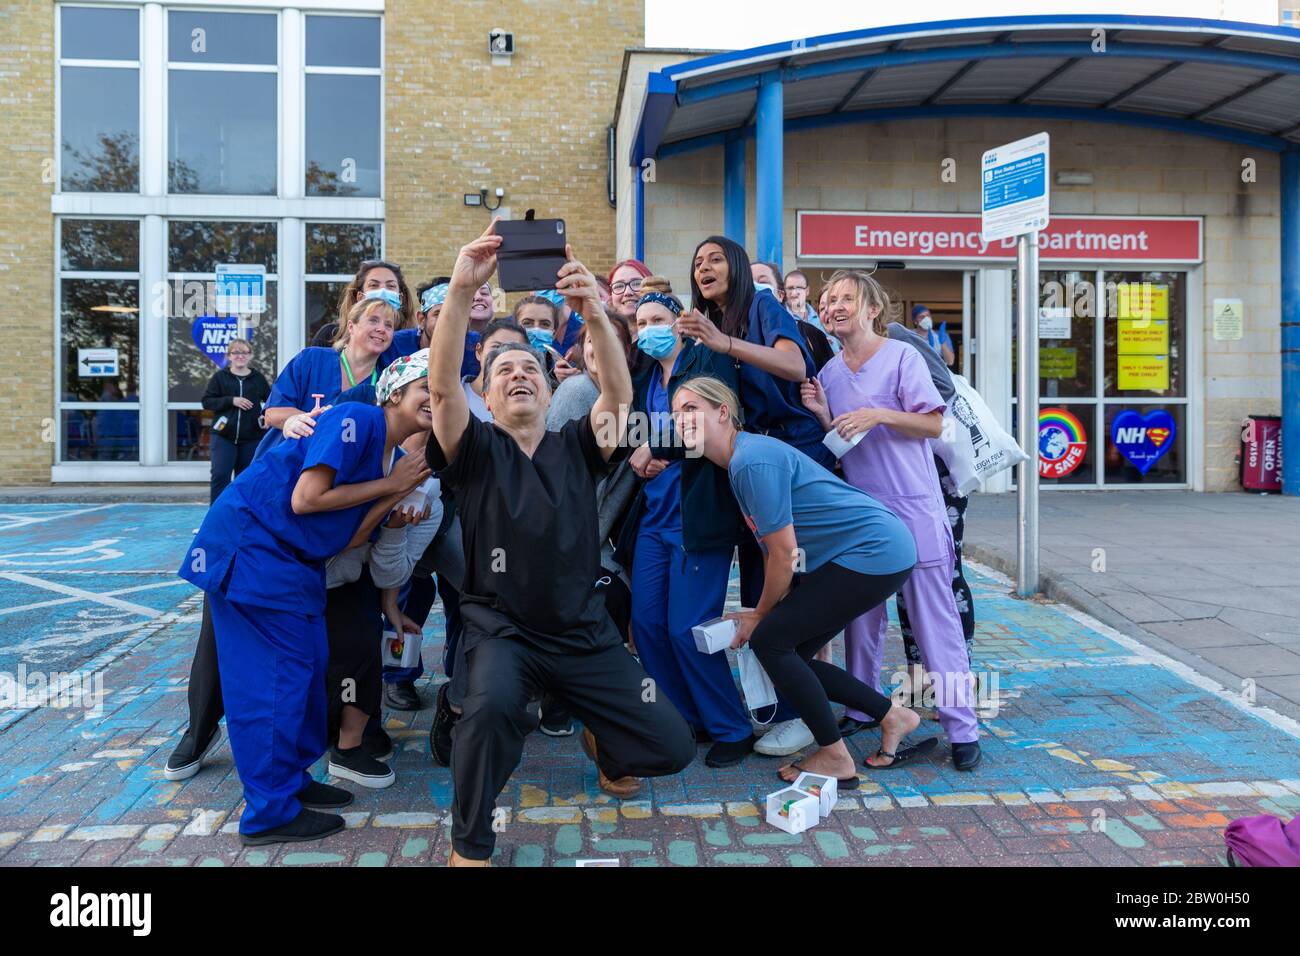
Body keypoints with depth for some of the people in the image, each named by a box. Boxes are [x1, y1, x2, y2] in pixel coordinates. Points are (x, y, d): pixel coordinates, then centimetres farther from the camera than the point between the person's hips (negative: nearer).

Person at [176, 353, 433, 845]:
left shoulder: (391, 457, 9)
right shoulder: (357, 419, -16)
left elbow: (348, 538, 1)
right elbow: (306, 499, -23)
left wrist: (400, 491, -7)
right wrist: (386, 484, -13)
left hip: (292, 559, 9)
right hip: (249, 542, -9)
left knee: (307, 666, 11)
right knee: (275, 673, -6)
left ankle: (291, 780, 26)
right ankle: (269, 812, 5)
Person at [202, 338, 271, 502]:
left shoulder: (258, 378, 5)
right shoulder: (220, 376, 2)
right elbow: (207, 401, -1)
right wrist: (231, 400, -14)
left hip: (251, 439, 1)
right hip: (223, 436, -1)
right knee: (220, 475, -11)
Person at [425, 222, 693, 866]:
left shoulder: (575, 447, 4)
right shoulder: (476, 450, -1)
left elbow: (620, 394, -14)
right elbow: (441, 386, -19)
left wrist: (594, 314, -31)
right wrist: (461, 290, -32)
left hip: (584, 631, 3)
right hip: (501, 628, -2)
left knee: (672, 747, -3)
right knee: (492, 704, -37)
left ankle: (601, 739, 33)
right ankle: (469, 844, -10)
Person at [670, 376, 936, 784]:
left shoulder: (752, 460, -20)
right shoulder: (740, 458, 10)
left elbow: (784, 554, -18)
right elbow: (775, 549, 12)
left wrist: (760, 616, -3)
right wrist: (765, 613, 7)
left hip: (874, 551, -10)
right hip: (874, 552, 10)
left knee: (769, 640, -9)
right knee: (789, 654, 9)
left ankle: (835, 759, 5)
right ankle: (894, 716, 23)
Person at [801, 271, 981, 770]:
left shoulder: (902, 356, -5)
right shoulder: (829, 371, 11)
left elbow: (934, 424, -10)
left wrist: (878, 415, -21)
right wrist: (822, 415, -5)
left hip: (913, 509, -5)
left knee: (935, 618, -4)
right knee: (860, 617, 14)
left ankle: (962, 728, 4)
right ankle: (860, 709, 28)